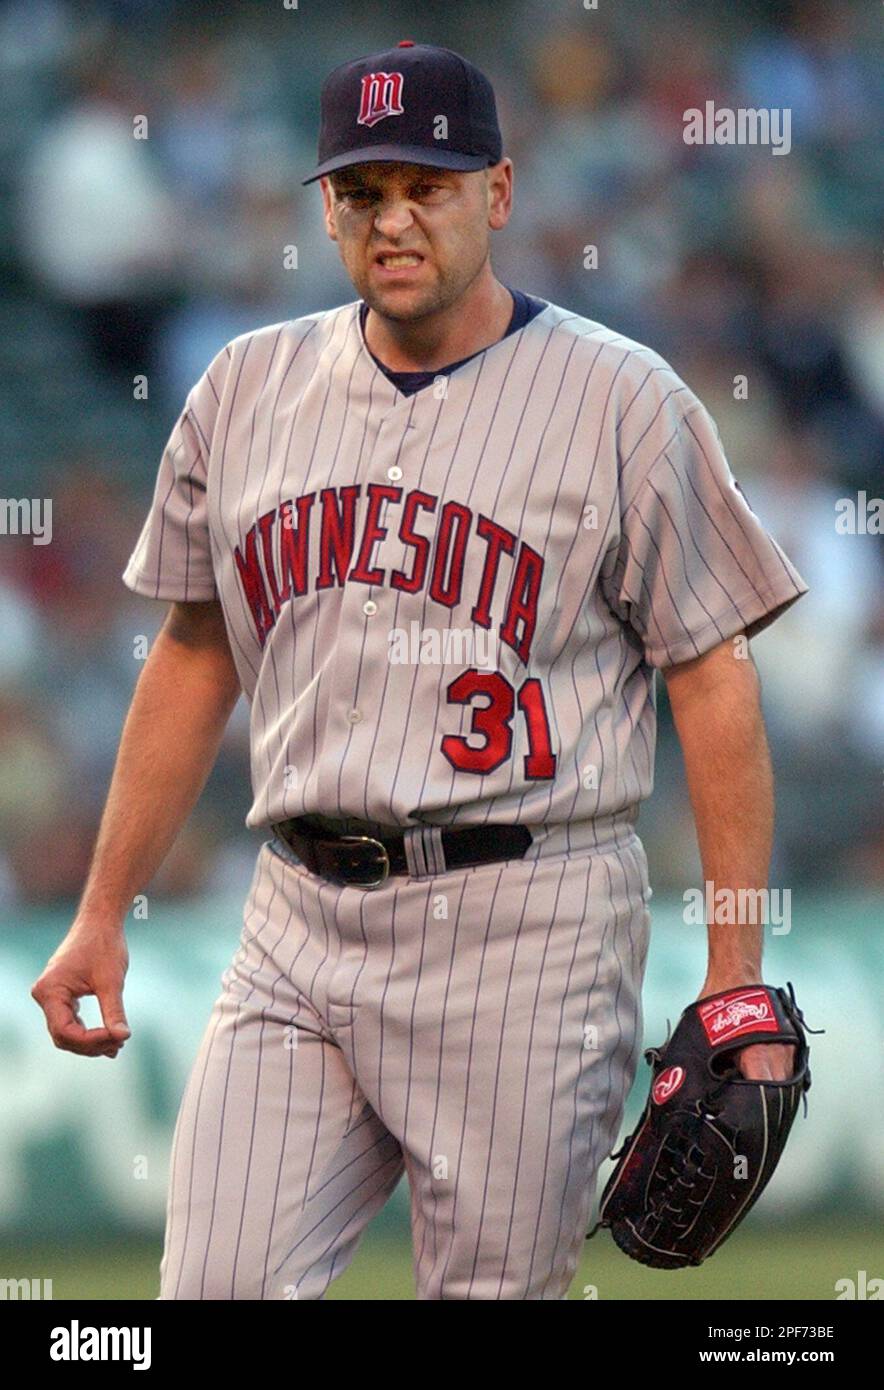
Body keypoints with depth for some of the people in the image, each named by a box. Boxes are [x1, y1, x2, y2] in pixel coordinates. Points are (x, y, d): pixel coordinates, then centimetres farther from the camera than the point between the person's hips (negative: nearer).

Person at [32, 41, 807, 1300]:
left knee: (495, 1288, -3)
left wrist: (738, 974, -7)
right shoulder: (248, 389, 12)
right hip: (299, 918, 4)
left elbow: (712, 674, -1)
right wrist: (102, 913, 17)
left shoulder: (623, 399, -1)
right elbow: (193, 656, 20)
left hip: (530, 924, -4)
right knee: (218, 1285, -6)